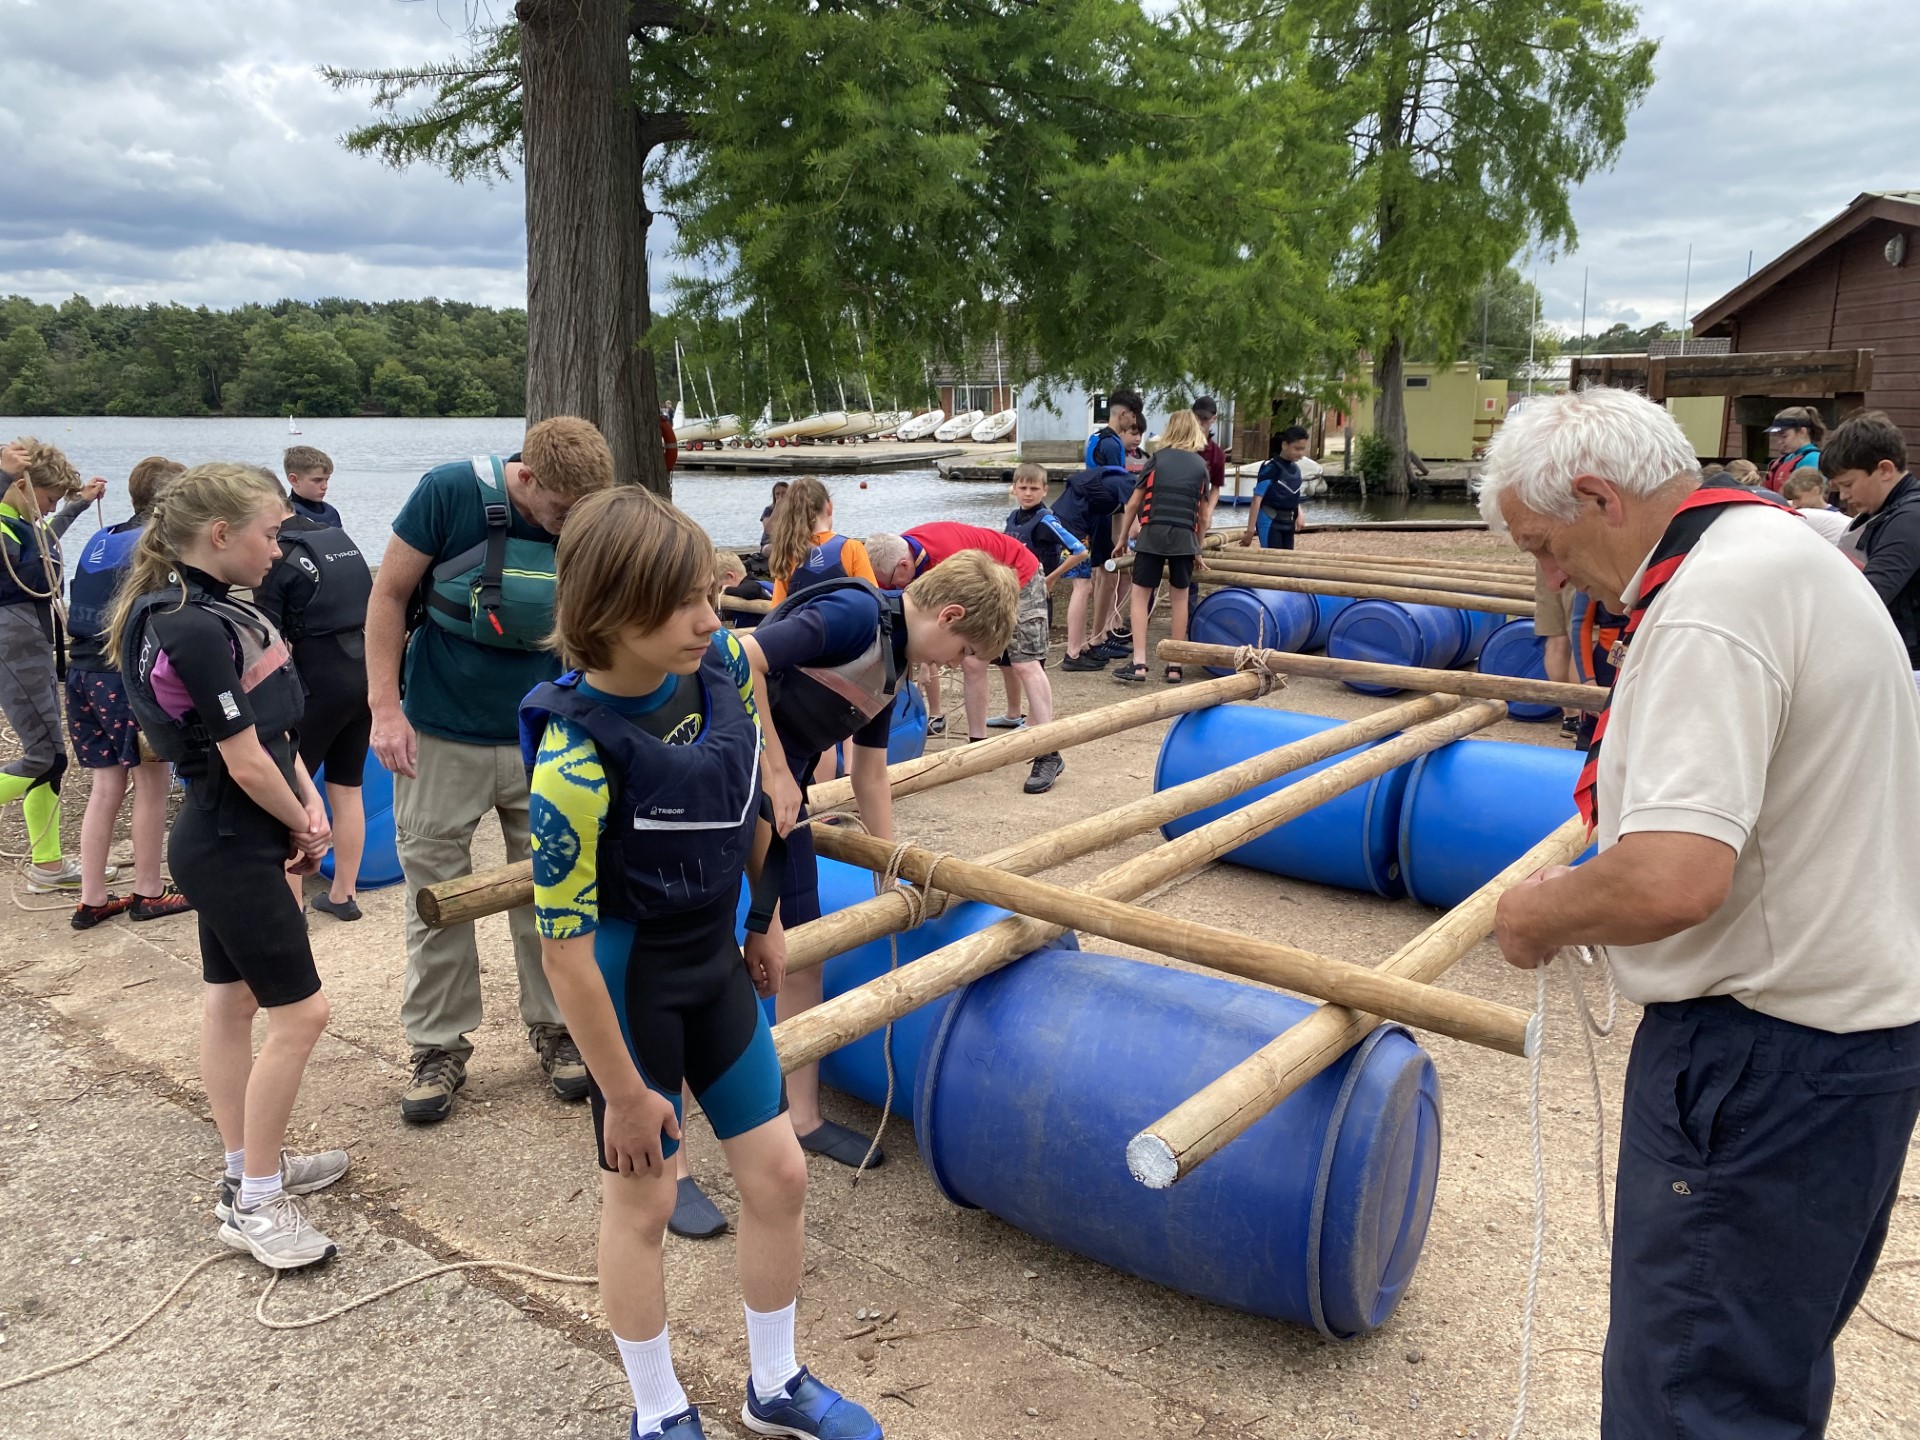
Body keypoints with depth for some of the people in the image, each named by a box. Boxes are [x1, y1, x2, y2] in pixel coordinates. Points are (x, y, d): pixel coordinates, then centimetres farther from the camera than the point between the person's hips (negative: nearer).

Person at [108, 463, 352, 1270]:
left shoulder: (215, 612, 8)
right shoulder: (197, 630, -23)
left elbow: (273, 727, 10)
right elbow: (245, 760, -20)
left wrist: (308, 804, -1)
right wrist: (303, 827, -5)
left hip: (223, 845, 10)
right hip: (232, 850, -10)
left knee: (231, 999, 17)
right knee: (300, 1013, -4)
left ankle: (249, 1169, 31)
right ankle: (255, 1204, 8)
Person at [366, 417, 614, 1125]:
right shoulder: (450, 493, -17)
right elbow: (389, 595, -8)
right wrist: (385, 706, -13)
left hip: (544, 741, 2)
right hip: (442, 739, -2)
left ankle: (554, 1027, 28)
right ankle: (439, 1046, 23)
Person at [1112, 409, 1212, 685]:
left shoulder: (1158, 459, 7)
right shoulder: (1201, 465, 12)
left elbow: (1133, 503, 6)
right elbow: (1204, 515, 14)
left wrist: (1123, 538, 15)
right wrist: (1197, 544, 27)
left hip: (1153, 533, -2)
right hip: (1185, 537, 2)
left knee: (1140, 594, 5)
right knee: (1180, 597, 11)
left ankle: (1139, 664, -2)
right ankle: (1175, 667, 14)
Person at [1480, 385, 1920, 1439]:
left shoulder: (1711, 605, -23)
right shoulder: (1785, 549, 11)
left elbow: (1669, 881, -35)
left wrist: (1544, 914, -14)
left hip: (1765, 1050, -11)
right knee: (1772, 1355, 25)